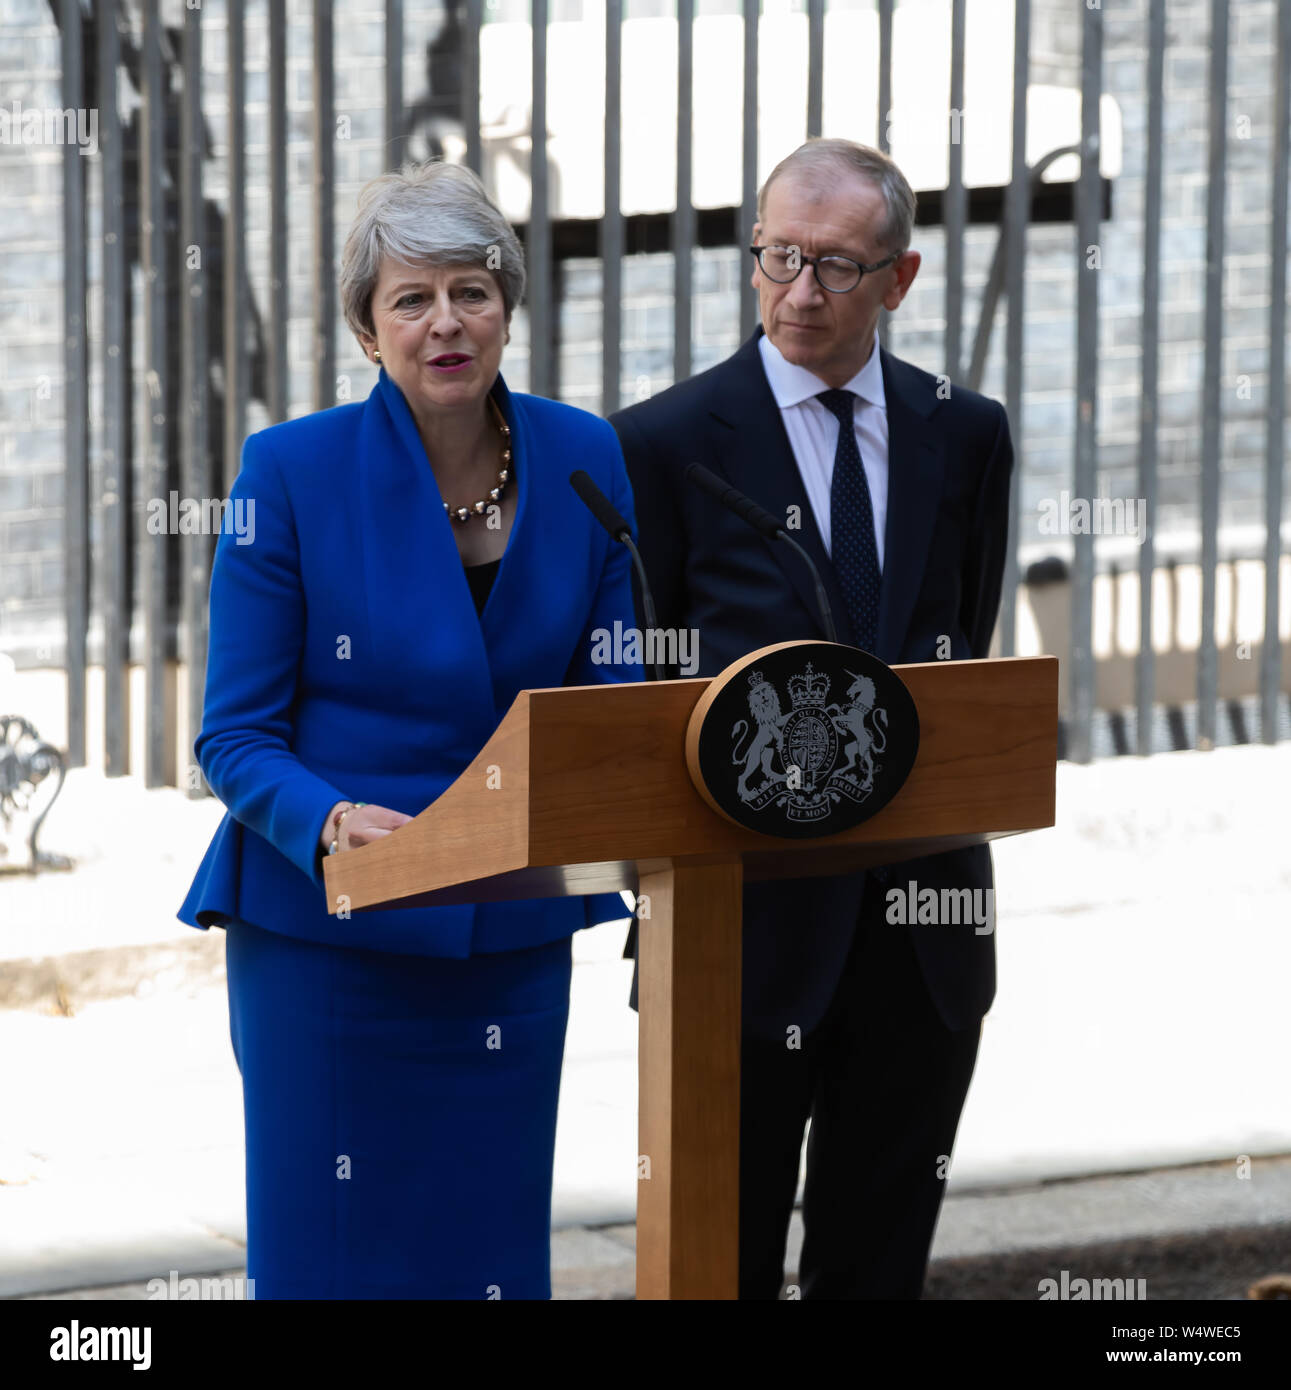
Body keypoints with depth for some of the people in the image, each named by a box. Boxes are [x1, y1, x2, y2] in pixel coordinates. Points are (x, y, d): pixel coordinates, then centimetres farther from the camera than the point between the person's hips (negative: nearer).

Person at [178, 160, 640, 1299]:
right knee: (331, 1250, 0)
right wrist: (331, 823, -27)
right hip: (326, 935, -3)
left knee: (494, 1249, 7)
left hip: (512, 936, 3)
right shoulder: (293, 470, -8)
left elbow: (608, 694, 9)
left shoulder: (585, 461, 2)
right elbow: (235, 736, -7)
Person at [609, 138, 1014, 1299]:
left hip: (923, 918, 3)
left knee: (882, 1257, 10)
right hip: (749, 919, -3)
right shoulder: (667, 442, -3)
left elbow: (968, 662, 14)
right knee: (724, 1257, 2)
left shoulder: (967, 437, 8)